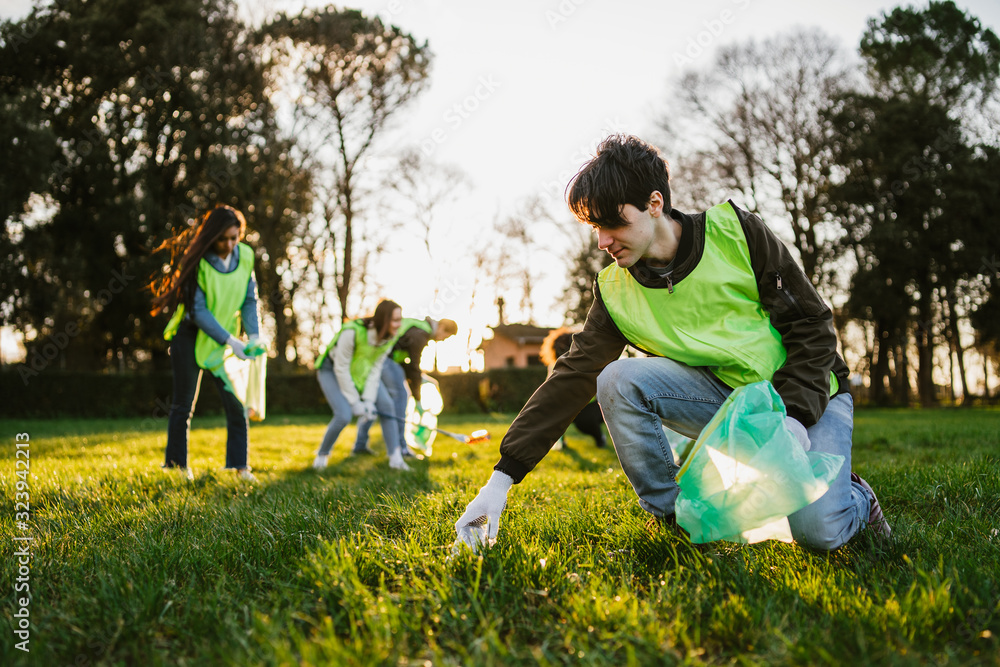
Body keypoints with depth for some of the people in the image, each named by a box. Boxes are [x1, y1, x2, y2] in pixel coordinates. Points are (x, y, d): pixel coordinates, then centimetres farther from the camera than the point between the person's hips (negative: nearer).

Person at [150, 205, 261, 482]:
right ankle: (176, 465, 18)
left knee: (237, 403, -5)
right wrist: (230, 341, -26)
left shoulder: (245, 256, -5)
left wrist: (253, 335, -13)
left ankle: (239, 465, 5)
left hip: (226, 339, 3)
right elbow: (198, 310, -19)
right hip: (191, 336, -3)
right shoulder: (197, 261, -18)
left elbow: (249, 300, 1)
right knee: (183, 404, 5)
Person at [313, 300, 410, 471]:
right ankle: (322, 455, 6)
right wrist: (355, 402, -23)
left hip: (361, 370, 5)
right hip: (332, 369, -5)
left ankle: (395, 458, -3)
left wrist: (369, 400, -18)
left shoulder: (390, 337, -19)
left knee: (386, 404, -12)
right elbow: (341, 369, -27)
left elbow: (376, 367, -11)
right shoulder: (352, 332, -37)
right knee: (344, 415, -21)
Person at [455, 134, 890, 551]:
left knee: (817, 529, -29)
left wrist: (795, 416, -24)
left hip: (807, 395, -3)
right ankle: (674, 518, -6)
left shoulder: (733, 230, -14)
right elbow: (573, 377, -10)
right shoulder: (615, 291, -5)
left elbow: (811, 325, -10)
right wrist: (503, 478, -17)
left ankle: (854, 499, 8)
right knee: (618, 379, -23)